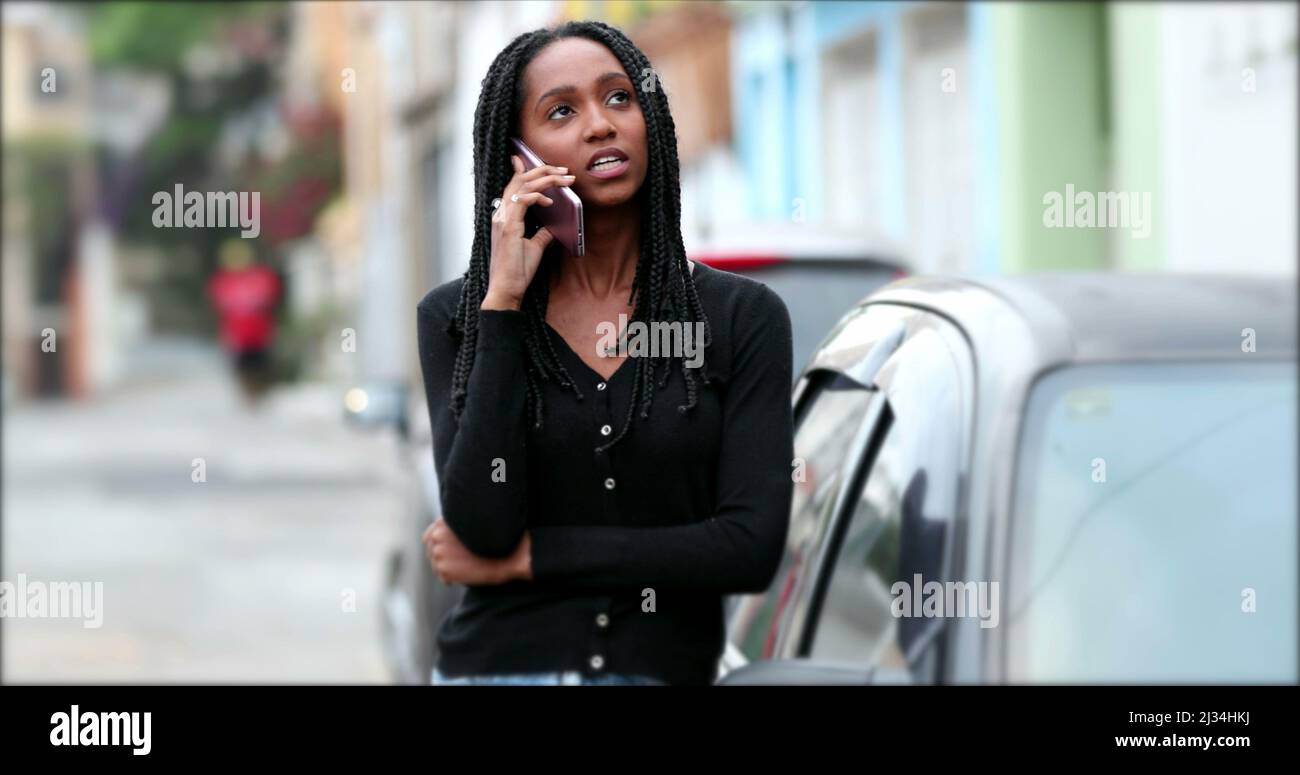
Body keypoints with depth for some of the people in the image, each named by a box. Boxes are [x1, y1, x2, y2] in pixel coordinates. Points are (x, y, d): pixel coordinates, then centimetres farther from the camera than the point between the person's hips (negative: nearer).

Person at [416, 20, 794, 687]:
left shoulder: (743, 316, -3)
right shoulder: (455, 318, -1)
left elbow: (753, 547, -11)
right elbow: (483, 525, -14)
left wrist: (525, 557, -10)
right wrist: (503, 301, -15)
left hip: (666, 667, 0)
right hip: (497, 663, 0)